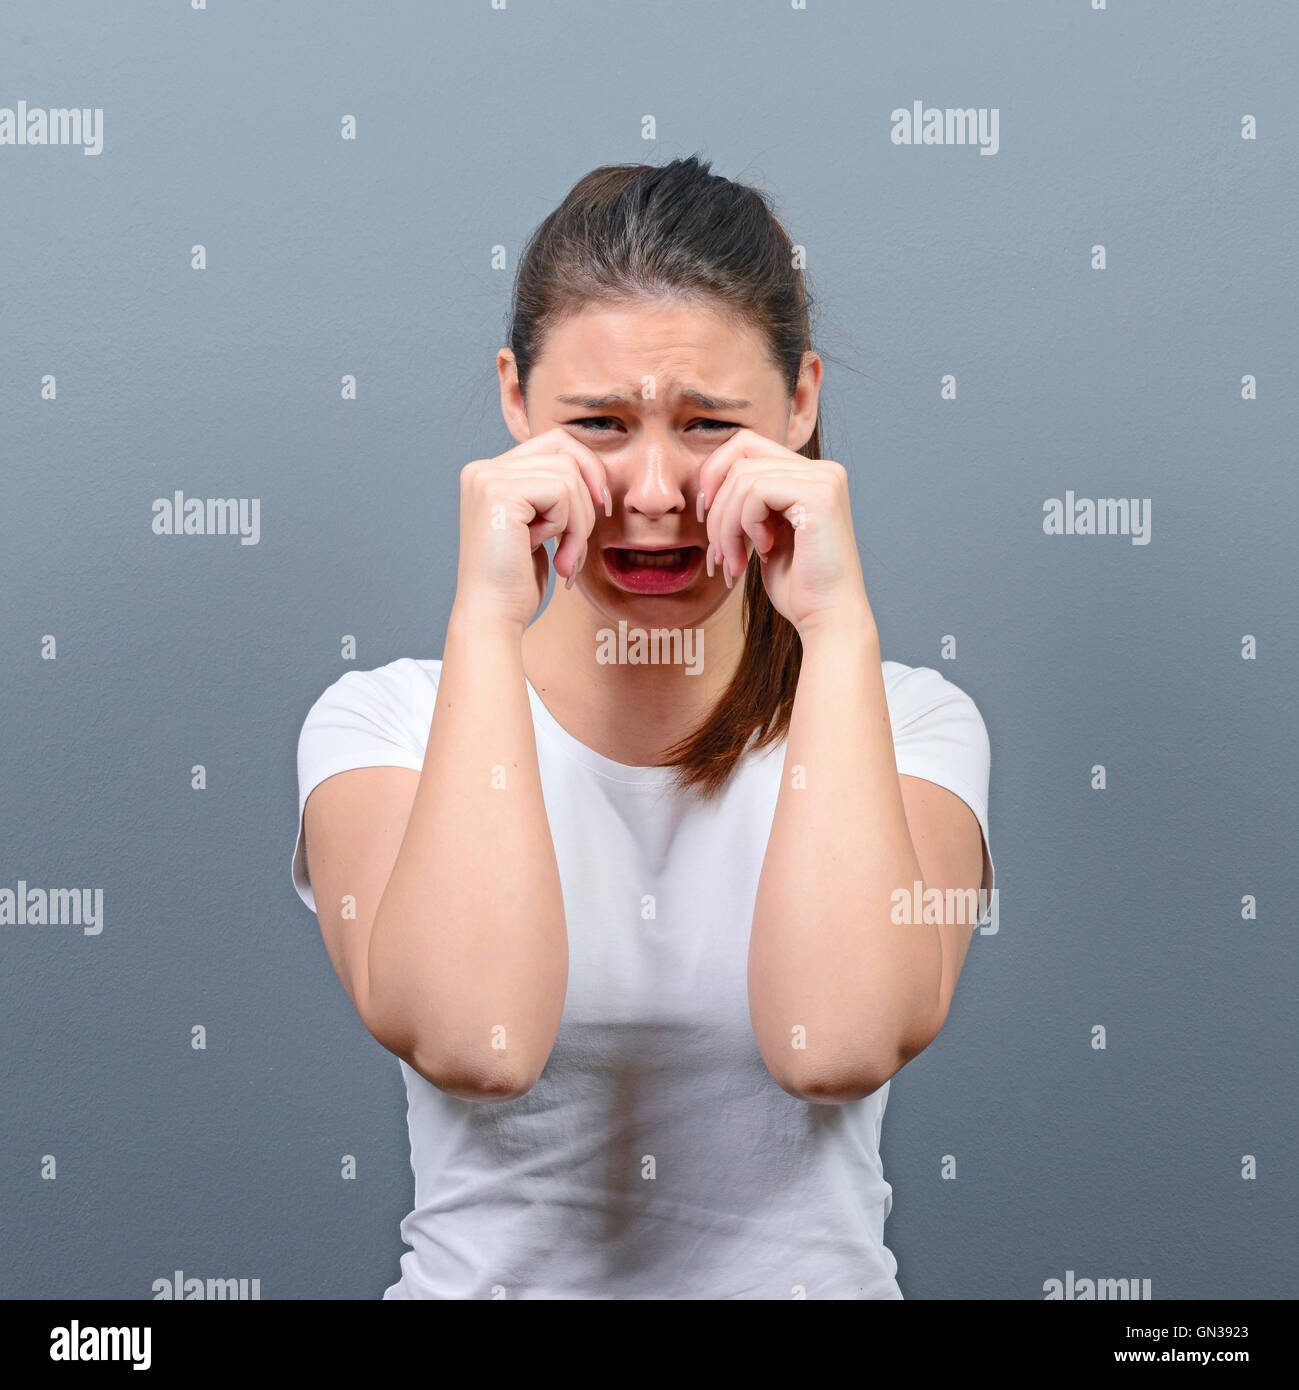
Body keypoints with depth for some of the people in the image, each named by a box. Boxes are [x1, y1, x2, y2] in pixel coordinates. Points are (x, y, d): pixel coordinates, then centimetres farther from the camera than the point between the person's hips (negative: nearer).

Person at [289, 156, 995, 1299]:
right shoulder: (379, 721, -2)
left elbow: (838, 1046, -18)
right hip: (490, 1274, 0)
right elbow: (468, 1040, -19)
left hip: (805, 1272, 1)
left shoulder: (910, 721, -1)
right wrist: (484, 618, -17)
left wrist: (837, 624, -16)